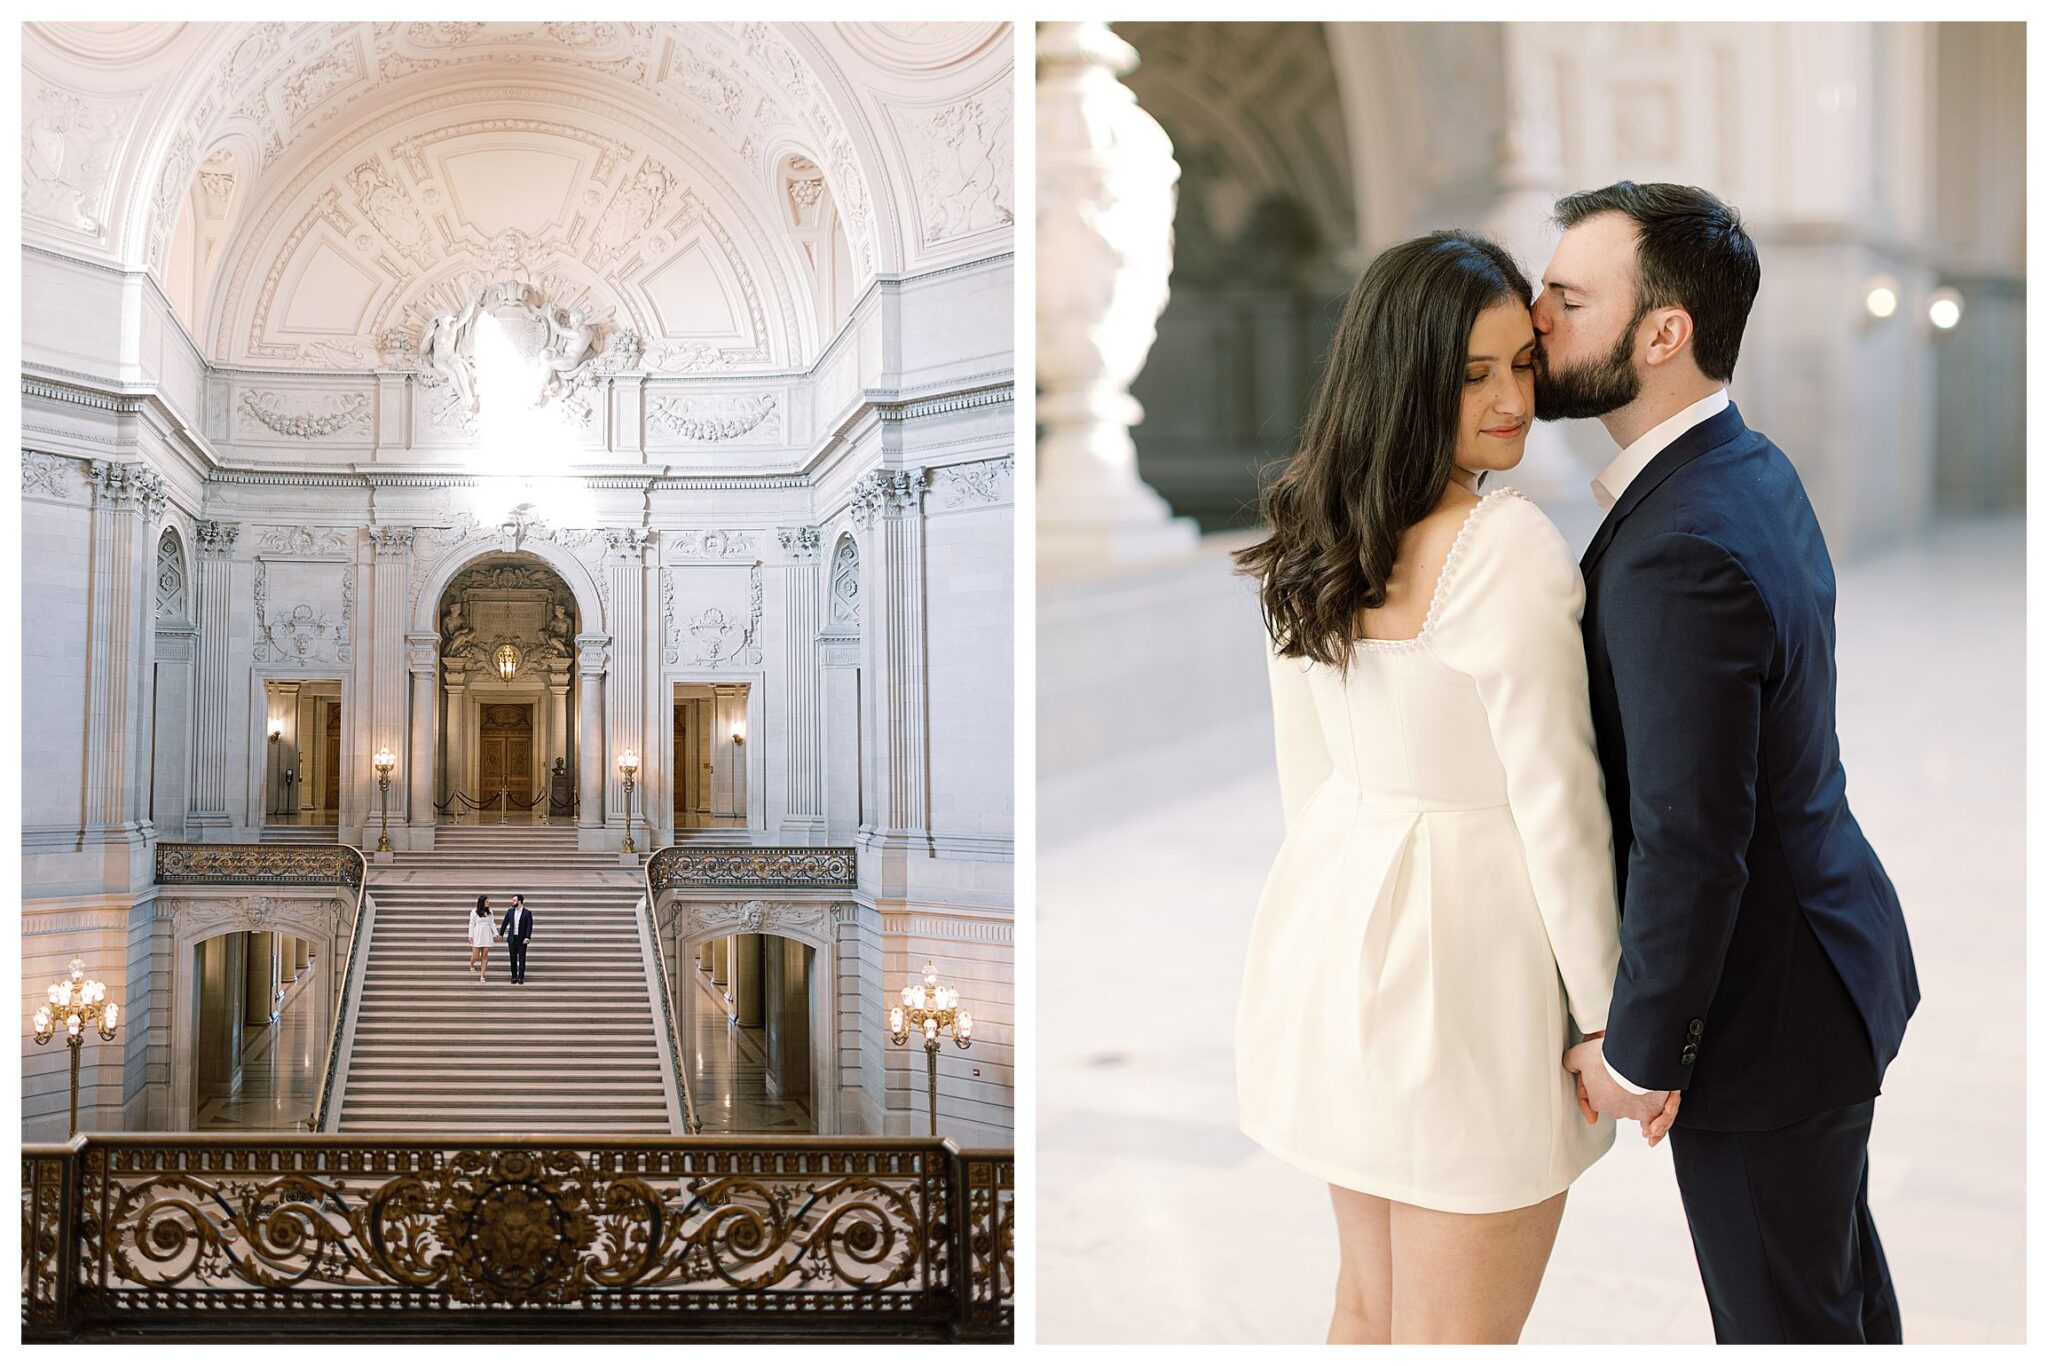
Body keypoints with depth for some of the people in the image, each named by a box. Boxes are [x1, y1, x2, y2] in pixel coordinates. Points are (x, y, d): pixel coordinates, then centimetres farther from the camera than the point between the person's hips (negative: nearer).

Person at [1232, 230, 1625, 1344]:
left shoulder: (1304, 543, 2)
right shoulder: (1513, 551, -20)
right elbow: (1556, 803, -17)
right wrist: (1606, 1018, -7)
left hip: (1334, 926, 8)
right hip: (1467, 946, -7)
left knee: (1369, 1302, 23)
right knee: (1453, 1336, 8)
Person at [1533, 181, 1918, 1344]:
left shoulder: (1681, 553, -30)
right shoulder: (1753, 471, 1)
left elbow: (1689, 846, -27)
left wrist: (1637, 1052, -16)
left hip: (1764, 1012, -9)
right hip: (1829, 944, 9)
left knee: (1781, 1322, 10)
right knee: (1840, 1282, 26)